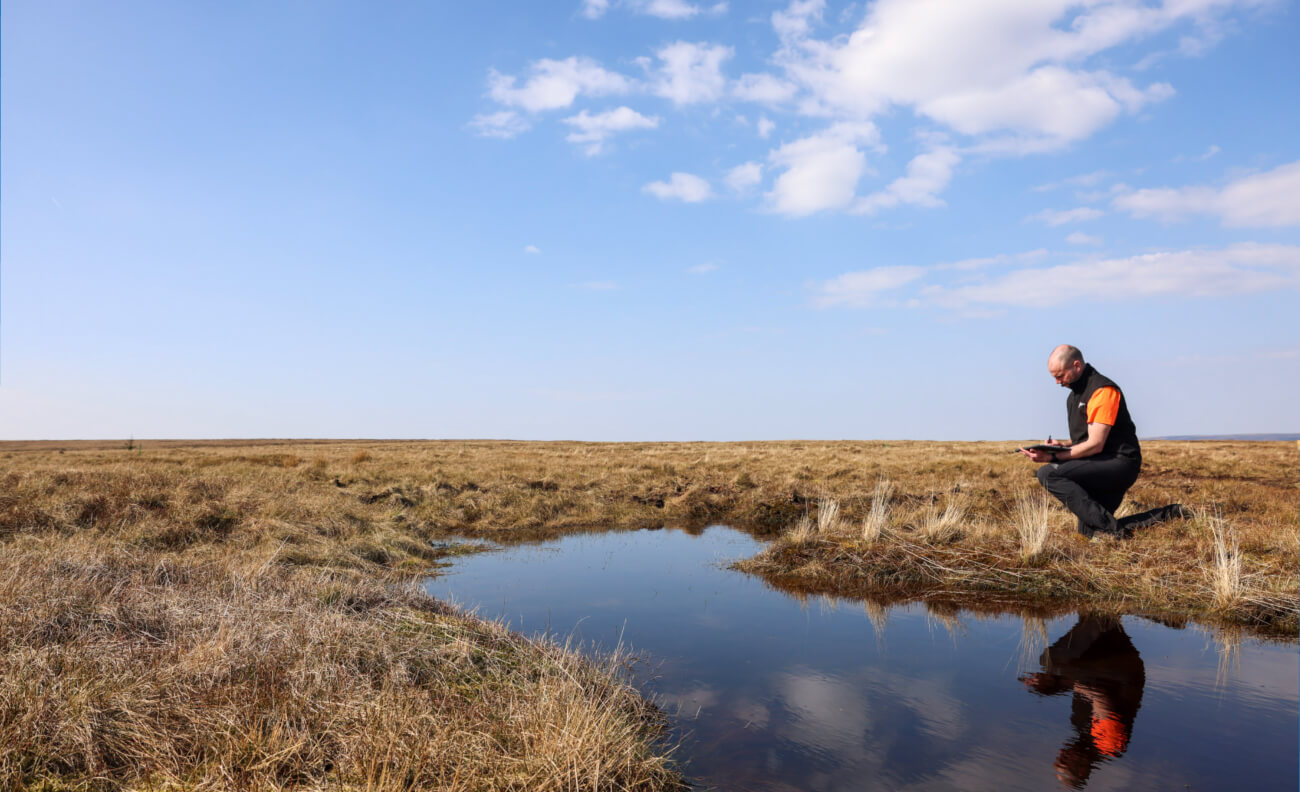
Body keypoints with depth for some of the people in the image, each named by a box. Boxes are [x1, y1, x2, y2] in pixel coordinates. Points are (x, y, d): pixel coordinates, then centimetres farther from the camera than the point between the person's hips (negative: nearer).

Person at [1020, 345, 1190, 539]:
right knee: (1090, 532, 5)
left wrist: (1053, 457, -23)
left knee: (1048, 473, -26)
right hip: (1101, 465, 10)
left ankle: (1110, 527, -25)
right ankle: (1169, 514, 16)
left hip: (1119, 463, -10)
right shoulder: (1075, 393, 15)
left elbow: (1095, 444, -21)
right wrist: (1063, 445, 0)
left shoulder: (1102, 390, -15)